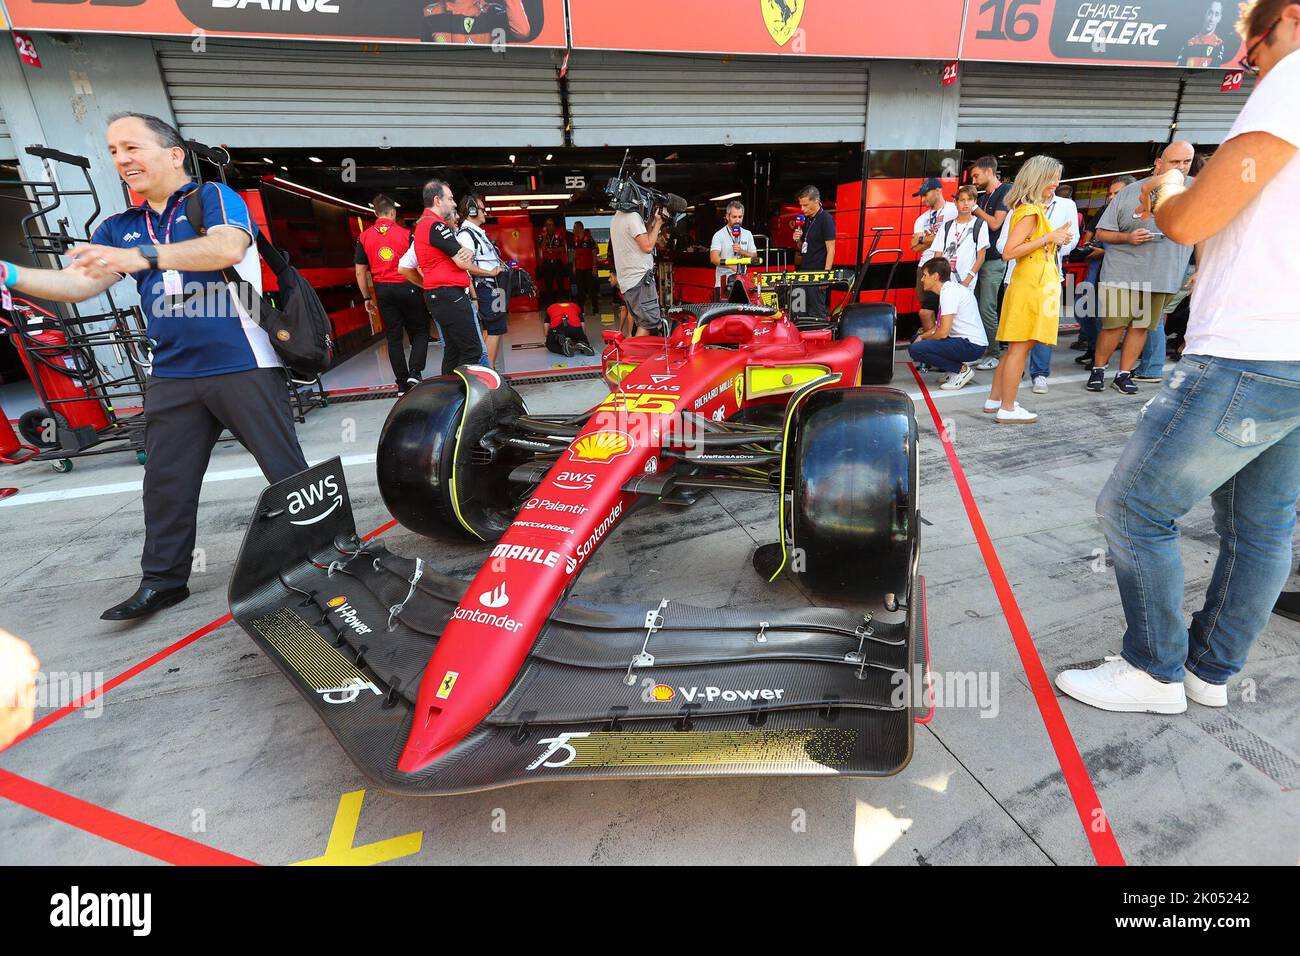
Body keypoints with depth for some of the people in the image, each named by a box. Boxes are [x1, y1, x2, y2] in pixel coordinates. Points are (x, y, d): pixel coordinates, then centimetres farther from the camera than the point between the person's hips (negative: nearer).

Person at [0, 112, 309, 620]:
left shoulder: (214, 197, 1)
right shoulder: (119, 228, 19)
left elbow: (228, 247, -19)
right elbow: (79, 282, 13)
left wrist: (145, 256, -27)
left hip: (244, 366, -6)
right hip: (172, 375, 7)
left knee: (286, 470, -3)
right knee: (166, 483, 11)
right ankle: (163, 579, 24)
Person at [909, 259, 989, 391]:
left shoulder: (949, 292, -16)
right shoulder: (949, 289, 14)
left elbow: (943, 332, -22)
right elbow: (941, 326, 20)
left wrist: (924, 339, -3)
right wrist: (921, 337, 5)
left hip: (972, 345, -10)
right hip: (964, 341, 10)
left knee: (915, 349, -23)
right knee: (915, 339, 17)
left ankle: (962, 370, -8)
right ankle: (958, 367, 10)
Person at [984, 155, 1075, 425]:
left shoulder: (1034, 210, 18)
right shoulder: (1030, 212, -12)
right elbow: (1009, 252, -21)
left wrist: (1055, 238, 11)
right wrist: (1048, 238, -17)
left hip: (1034, 284, 10)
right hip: (1031, 285, -10)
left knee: (1016, 348, 12)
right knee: (1020, 348, -7)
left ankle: (995, 400, 17)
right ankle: (1007, 409, -3)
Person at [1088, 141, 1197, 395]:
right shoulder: (1130, 193, 1)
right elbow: (1102, 233, 4)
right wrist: (1128, 237, -13)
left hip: (1160, 277, 3)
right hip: (1121, 274, -2)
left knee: (1141, 326, 6)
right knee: (1113, 325, -3)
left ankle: (1124, 374, 15)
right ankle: (1098, 371, 12)